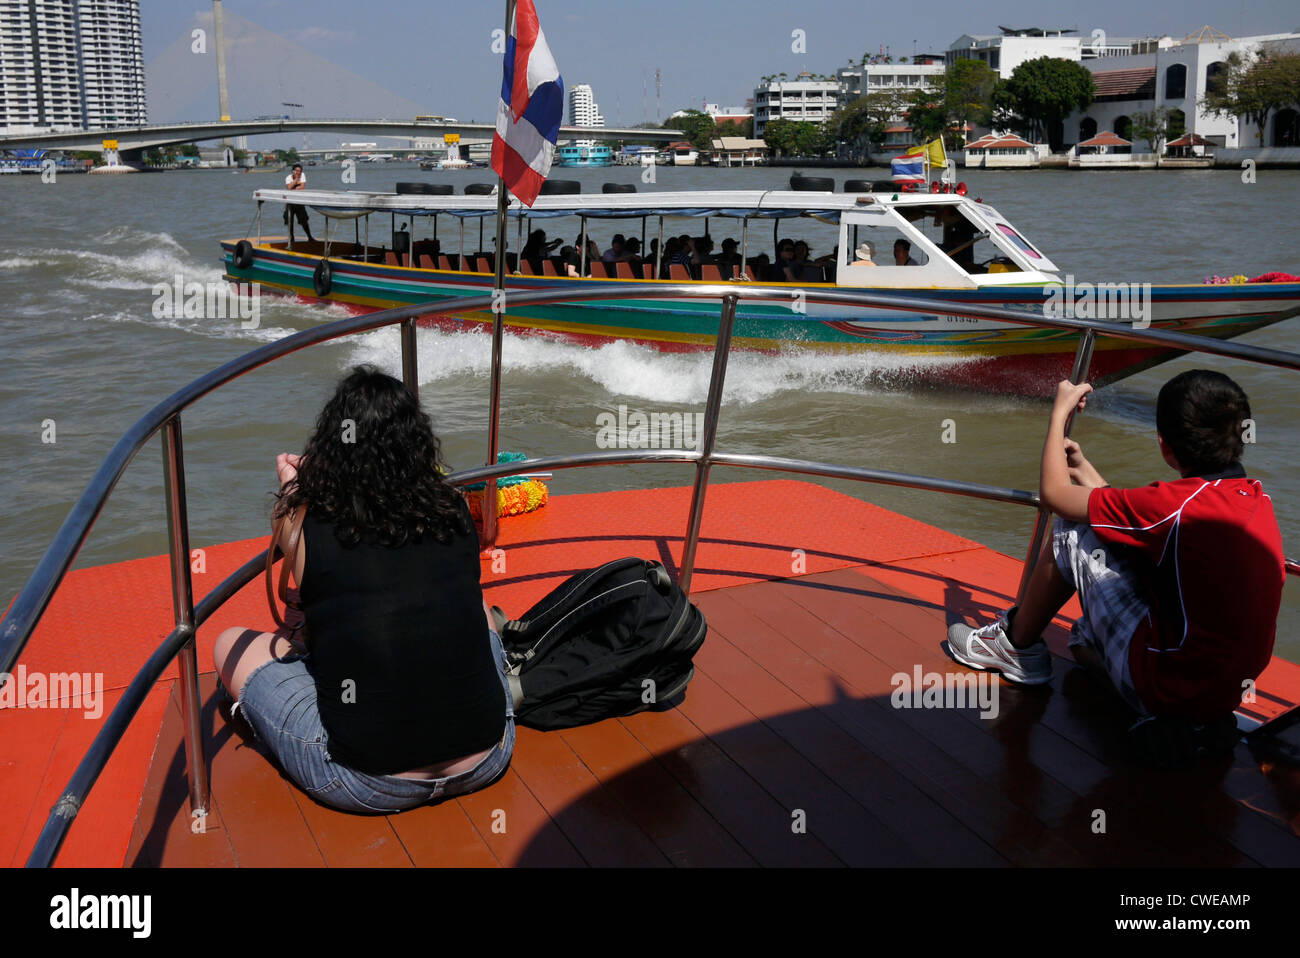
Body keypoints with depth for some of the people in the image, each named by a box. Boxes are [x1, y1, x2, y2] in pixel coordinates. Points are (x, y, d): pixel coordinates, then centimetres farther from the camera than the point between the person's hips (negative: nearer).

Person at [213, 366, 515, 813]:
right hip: (487, 762, 4)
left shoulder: (307, 527, -11)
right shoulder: (454, 512, -2)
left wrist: (292, 490, 21)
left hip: (369, 787, -3)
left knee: (231, 644, 18)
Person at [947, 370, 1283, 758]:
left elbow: (1054, 493, -8)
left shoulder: (1178, 506, -21)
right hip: (1226, 692, 8)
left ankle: (1016, 645, 20)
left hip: (1163, 687, -7)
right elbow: (1132, 517, 15)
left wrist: (1060, 412, 6)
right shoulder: (1258, 498, 1)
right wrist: (1085, 470, 25)